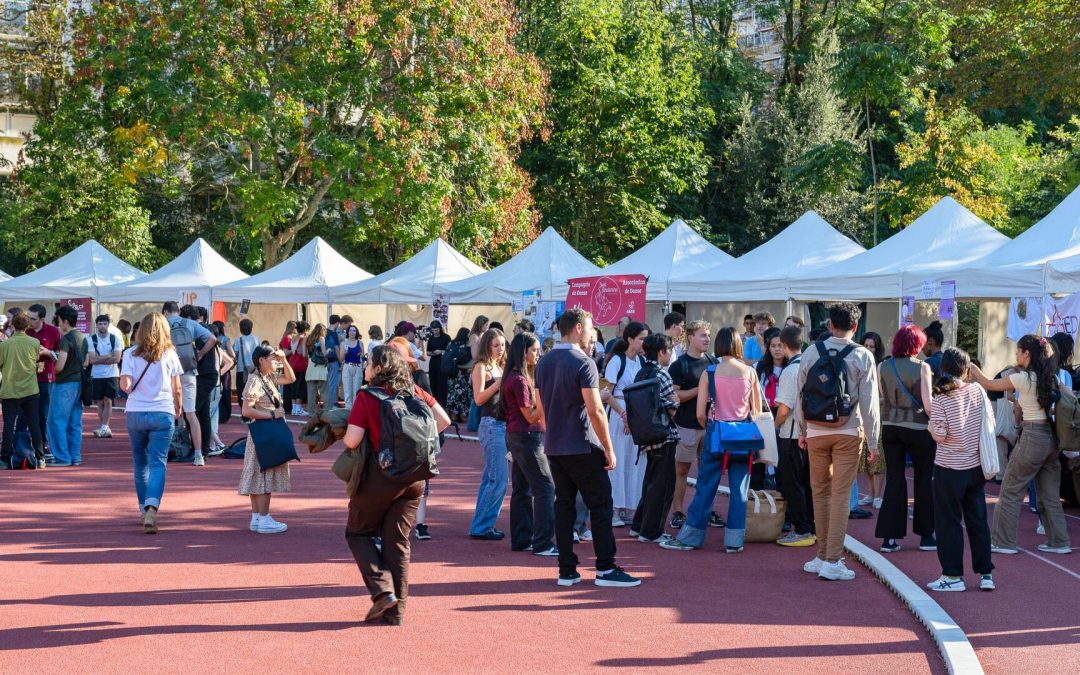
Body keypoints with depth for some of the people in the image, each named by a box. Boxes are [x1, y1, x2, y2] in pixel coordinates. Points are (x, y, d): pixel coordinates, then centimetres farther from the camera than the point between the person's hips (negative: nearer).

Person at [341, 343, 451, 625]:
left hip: (379, 475, -5)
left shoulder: (367, 398, -11)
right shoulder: (415, 392, 4)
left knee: (358, 533, 14)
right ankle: (395, 610, 13)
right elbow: (443, 420, 7)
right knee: (397, 542, 12)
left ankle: (382, 589, -3)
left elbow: (352, 440, -17)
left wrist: (343, 434, 5)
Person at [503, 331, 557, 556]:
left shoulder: (516, 376, 12)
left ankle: (521, 539, 17)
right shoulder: (520, 380, -16)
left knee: (522, 488, 12)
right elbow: (530, 416, -15)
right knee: (545, 487, -9)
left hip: (517, 436, 10)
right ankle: (543, 543, -10)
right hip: (527, 437, -10)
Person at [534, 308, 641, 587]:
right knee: (600, 505, 0)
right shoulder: (583, 363, -14)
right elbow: (595, 410, -18)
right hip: (582, 448, -7)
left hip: (554, 448, 7)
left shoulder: (544, 363, 9)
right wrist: (608, 448, -12)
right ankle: (606, 569, 0)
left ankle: (566, 571, 10)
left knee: (564, 506, 9)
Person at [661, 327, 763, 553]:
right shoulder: (750, 373, -2)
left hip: (717, 436, -1)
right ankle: (734, 540, 9)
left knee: (705, 487, 4)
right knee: (739, 490, 7)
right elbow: (758, 411, 4)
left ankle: (690, 537, 10)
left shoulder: (709, 373, -6)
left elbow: (700, 414, -6)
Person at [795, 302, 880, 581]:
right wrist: (873, 440, 1)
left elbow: (801, 395, 4)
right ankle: (833, 560, -3)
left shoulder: (812, 353, 0)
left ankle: (823, 555, 20)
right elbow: (869, 401, -5)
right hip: (848, 432, -2)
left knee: (820, 492, 13)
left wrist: (801, 430, 15)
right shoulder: (863, 357, -5)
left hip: (816, 431, 2)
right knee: (840, 495, 0)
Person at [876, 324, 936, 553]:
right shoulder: (922, 367, -10)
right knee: (924, 480, 11)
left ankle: (890, 537, 2)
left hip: (890, 428, 3)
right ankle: (926, 535, 16)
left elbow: (882, 398, 8)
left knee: (894, 480, 7)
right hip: (918, 428, -3)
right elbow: (928, 404, -12)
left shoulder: (882, 367, 0)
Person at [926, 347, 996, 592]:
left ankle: (953, 575, 7)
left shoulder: (941, 399, -14)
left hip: (949, 469, -4)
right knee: (978, 519, 12)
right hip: (975, 466, 4)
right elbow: (991, 421, 5)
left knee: (948, 522, 4)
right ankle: (986, 574, 16)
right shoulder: (978, 391, -3)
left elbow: (939, 435, -16)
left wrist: (930, 425, 2)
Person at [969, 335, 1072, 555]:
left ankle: (1002, 542, 9)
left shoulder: (1022, 378, -13)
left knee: (1010, 492, 5)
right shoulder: (1052, 378, 5)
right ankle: (1059, 542, 17)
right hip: (1052, 439, 7)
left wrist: (972, 369, 14)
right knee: (1049, 494, 15)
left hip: (1031, 438, -7)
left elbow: (988, 384, -2)